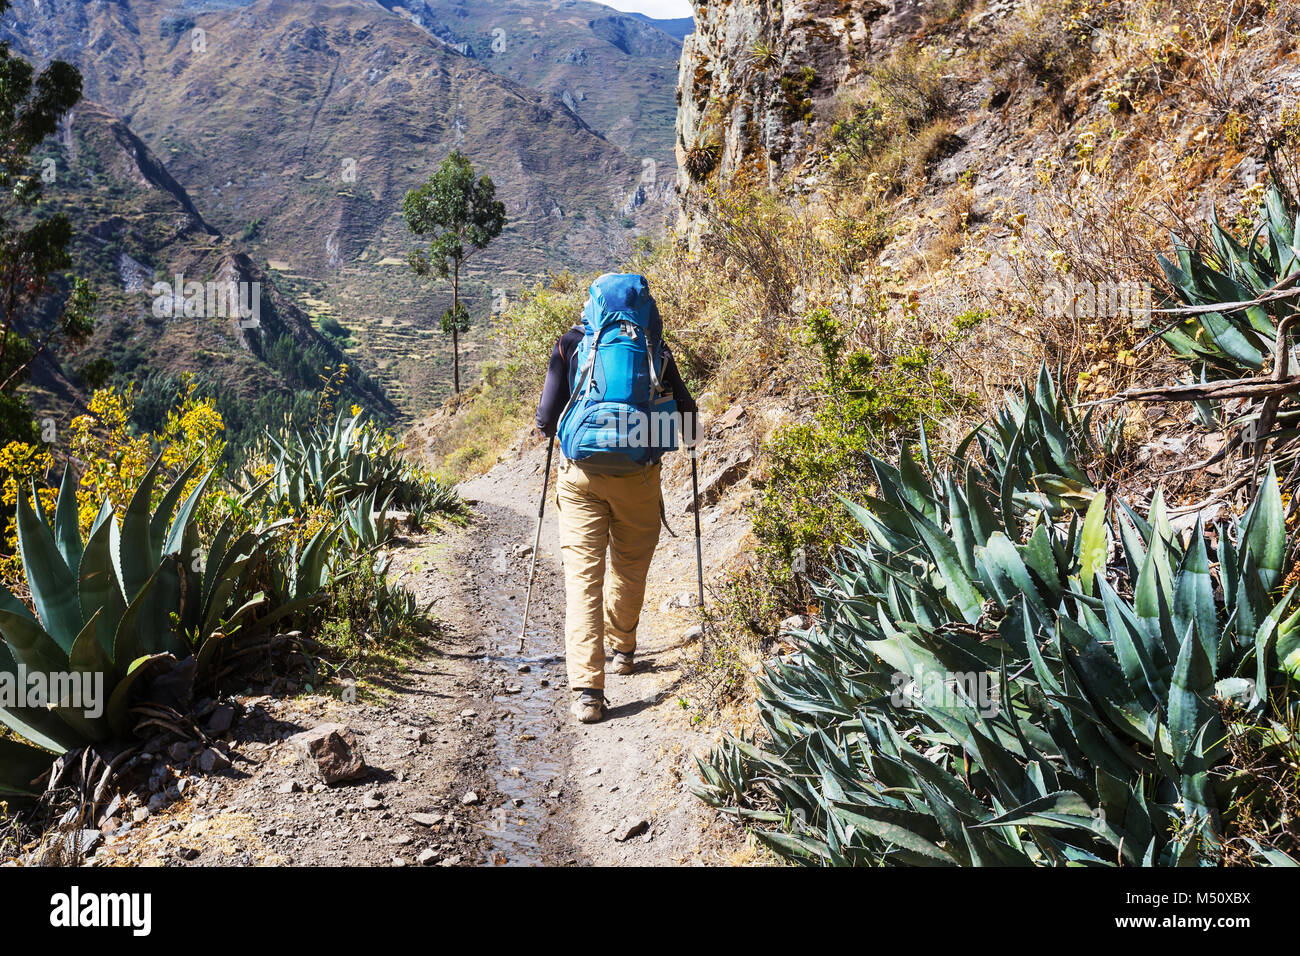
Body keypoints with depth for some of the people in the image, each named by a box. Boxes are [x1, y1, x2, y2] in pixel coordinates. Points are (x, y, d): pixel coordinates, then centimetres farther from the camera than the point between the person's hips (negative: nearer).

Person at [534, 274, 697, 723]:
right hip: (638, 475, 1)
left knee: (583, 573, 0)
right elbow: (686, 414, 7)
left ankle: (587, 688, -8)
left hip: (582, 473, -1)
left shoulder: (572, 343, 4)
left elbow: (546, 418, 2)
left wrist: (547, 428, 25)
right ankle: (622, 648, 41)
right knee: (630, 567, 20)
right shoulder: (655, 349, 6)